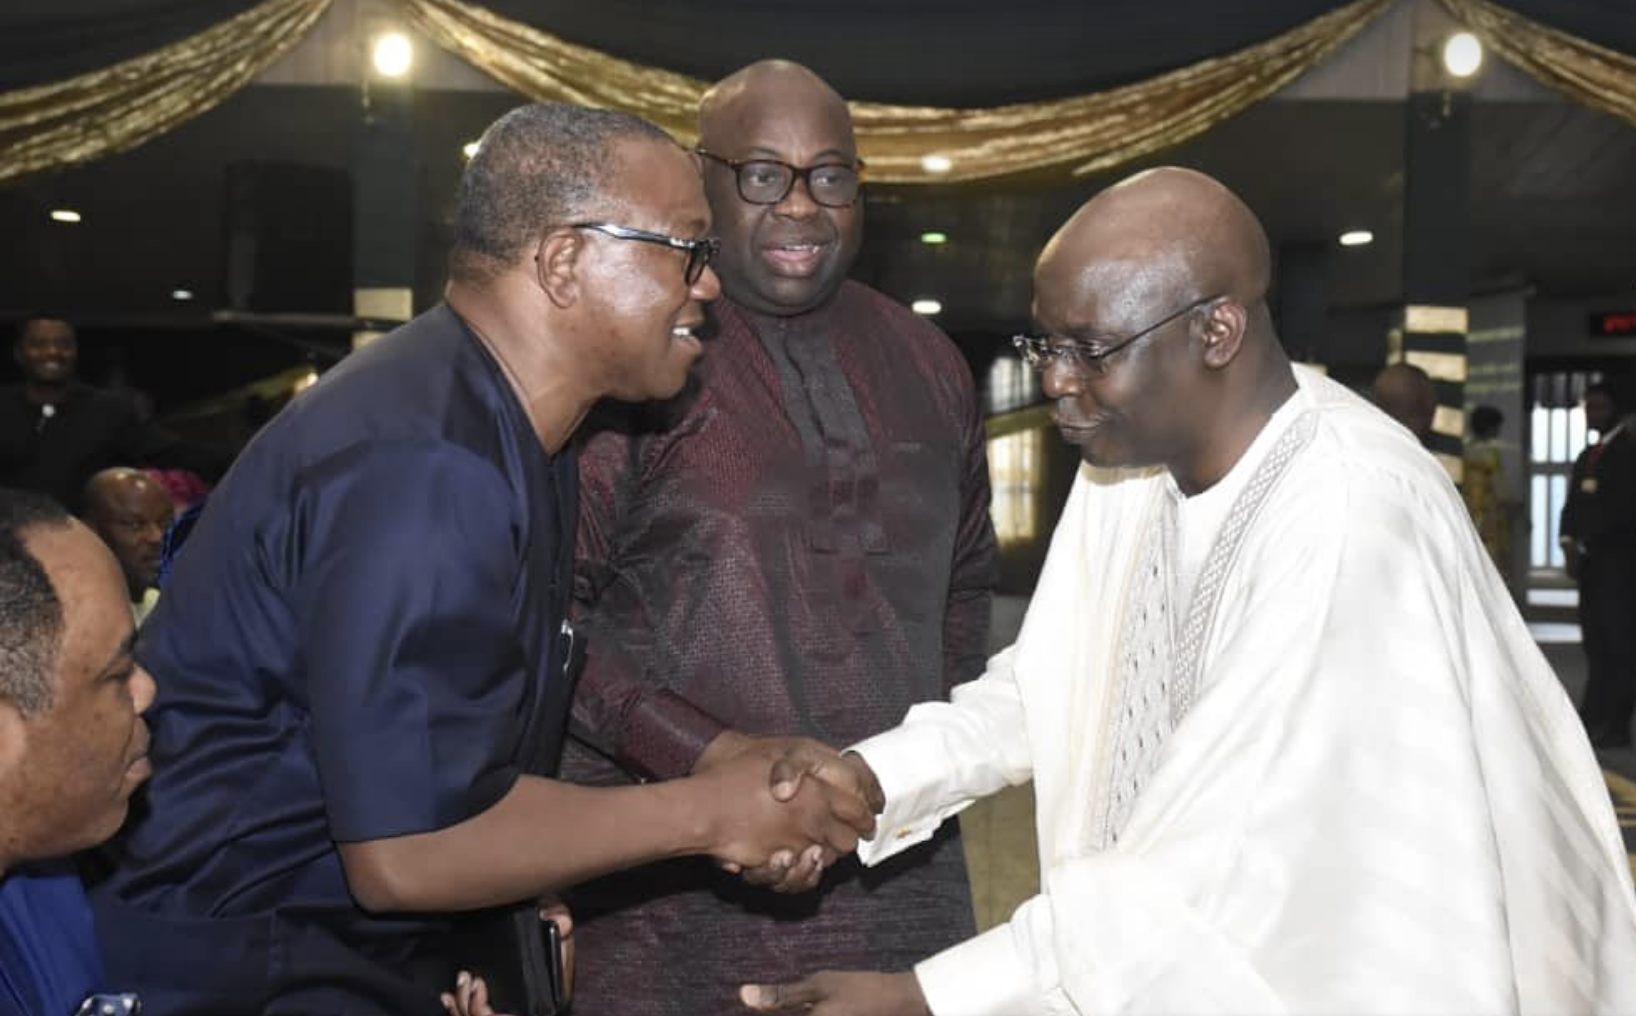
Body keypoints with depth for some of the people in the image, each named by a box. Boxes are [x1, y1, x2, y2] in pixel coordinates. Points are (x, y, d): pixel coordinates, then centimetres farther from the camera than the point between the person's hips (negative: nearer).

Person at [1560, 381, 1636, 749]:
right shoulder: (1586, 456, 19)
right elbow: (1573, 503, 15)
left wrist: (1582, 545, -16)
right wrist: (1569, 541, -3)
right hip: (1590, 560, 7)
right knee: (1595, 641, 7)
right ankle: (1594, 721, 10)